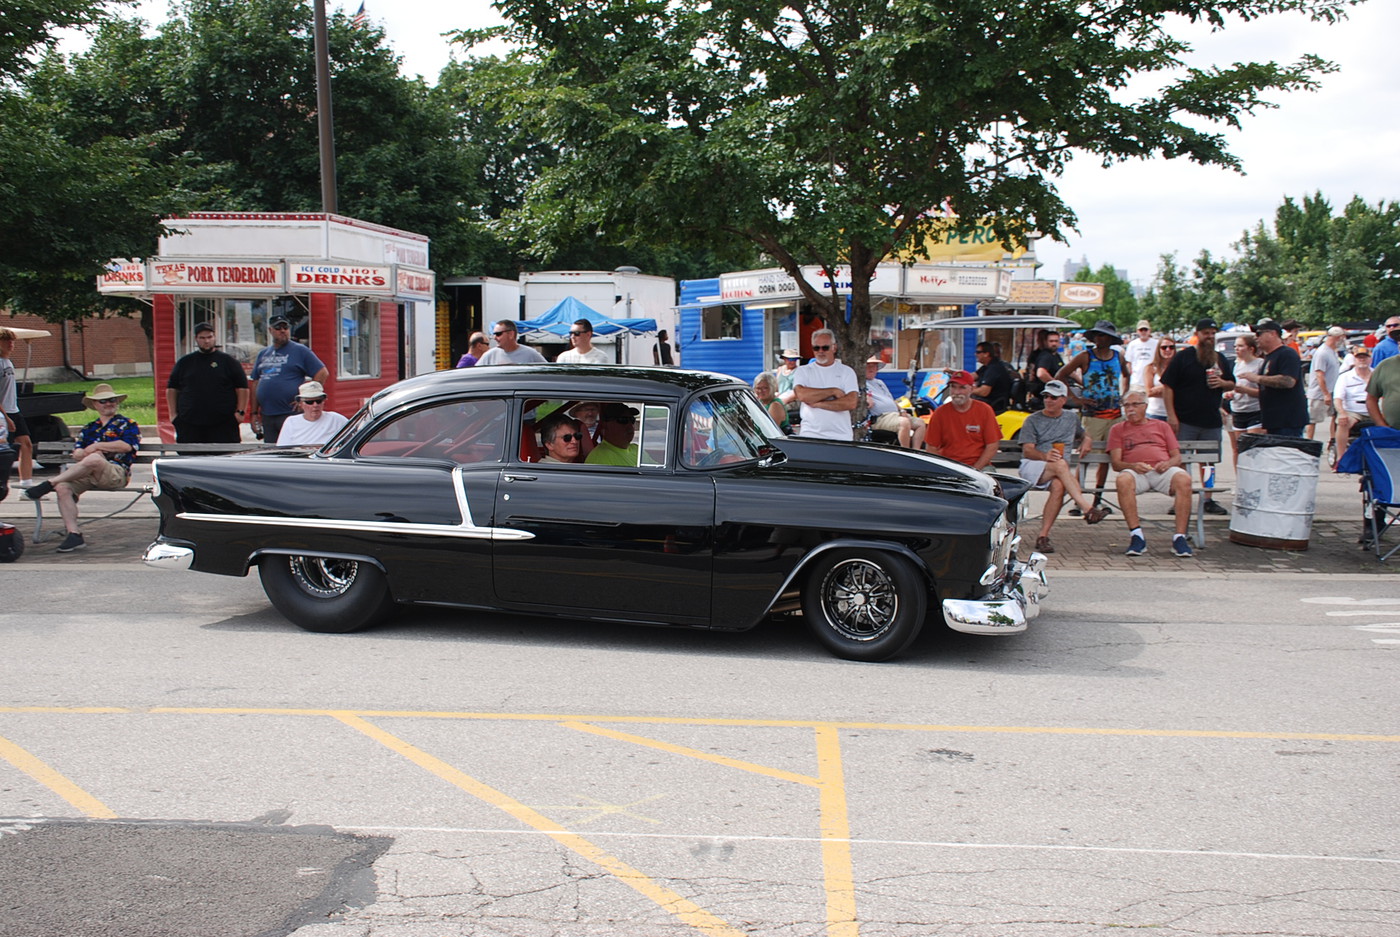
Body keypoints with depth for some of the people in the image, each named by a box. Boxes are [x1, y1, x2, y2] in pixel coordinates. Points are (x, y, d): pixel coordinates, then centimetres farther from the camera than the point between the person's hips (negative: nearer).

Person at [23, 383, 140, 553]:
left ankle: (49, 484, -25)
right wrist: (87, 454, -8)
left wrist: (96, 446, -5)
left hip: (116, 474, -5)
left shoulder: (127, 424, 15)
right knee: (63, 487, -25)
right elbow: (76, 453, 15)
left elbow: (126, 446, -6)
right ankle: (74, 534, -26)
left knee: (93, 460, -38)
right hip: (88, 475, 5)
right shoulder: (89, 429, 27)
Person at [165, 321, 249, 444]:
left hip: (223, 425, -2)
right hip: (189, 425, 2)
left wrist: (240, 412, -5)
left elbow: (242, 388, 5)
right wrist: (173, 414, 8)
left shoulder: (229, 361, 7)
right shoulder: (184, 363, 14)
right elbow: (171, 389, 17)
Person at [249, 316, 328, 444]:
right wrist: (254, 413, 14)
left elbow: (322, 373, -4)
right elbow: (255, 384, 19)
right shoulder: (263, 354, 18)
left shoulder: (300, 350, 1)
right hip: (266, 416, 6)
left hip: (291, 413, -6)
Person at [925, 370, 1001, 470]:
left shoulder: (985, 410, 3)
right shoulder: (940, 413, 3)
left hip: (979, 467, 1)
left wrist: (974, 469, -10)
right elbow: (931, 448, 3)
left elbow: (992, 447, 1)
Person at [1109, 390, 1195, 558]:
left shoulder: (1162, 426, 29)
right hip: (1136, 472, -1)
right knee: (1123, 480, -38)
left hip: (1163, 471, 1)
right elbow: (1116, 463, 11)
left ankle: (1180, 536, -32)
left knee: (1184, 479, -34)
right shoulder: (1118, 430, 24)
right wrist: (1133, 466, -12)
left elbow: (1177, 457, 20)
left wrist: (1168, 463, -6)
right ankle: (1136, 536, -36)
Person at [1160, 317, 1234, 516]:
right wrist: (1171, 415, -14)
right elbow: (1168, 386, -6)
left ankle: (1208, 500, 18)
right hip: (1185, 421, -5)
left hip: (1212, 421, 5)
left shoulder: (1221, 359, 13)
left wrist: (1222, 383, -4)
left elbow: (1232, 384, 22)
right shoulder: (1183, 357, -3)